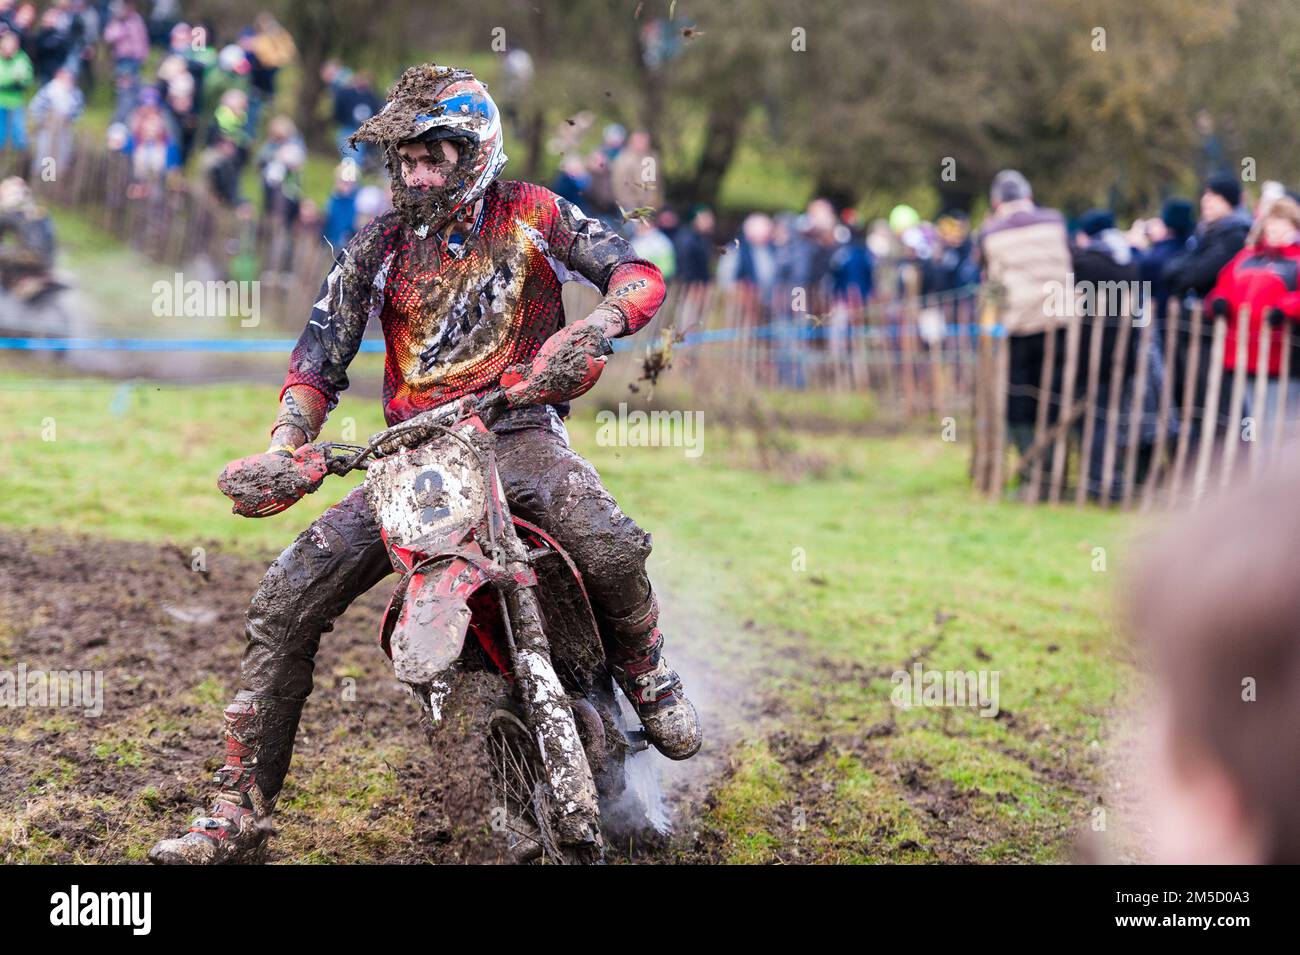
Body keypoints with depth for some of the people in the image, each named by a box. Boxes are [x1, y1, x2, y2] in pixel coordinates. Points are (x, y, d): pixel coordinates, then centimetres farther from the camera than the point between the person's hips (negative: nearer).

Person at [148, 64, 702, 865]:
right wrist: (285, 444, -11)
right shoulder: (381, 245, 9)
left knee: (611, 550, -34)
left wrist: (589, 329, -22)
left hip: (519, 432, -2)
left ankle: (648, 676, 0)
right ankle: (241, 808, -4)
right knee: (287, 600, -13)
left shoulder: (532, 215, 4)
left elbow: (640, 274, 0)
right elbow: (322, 350, 6)